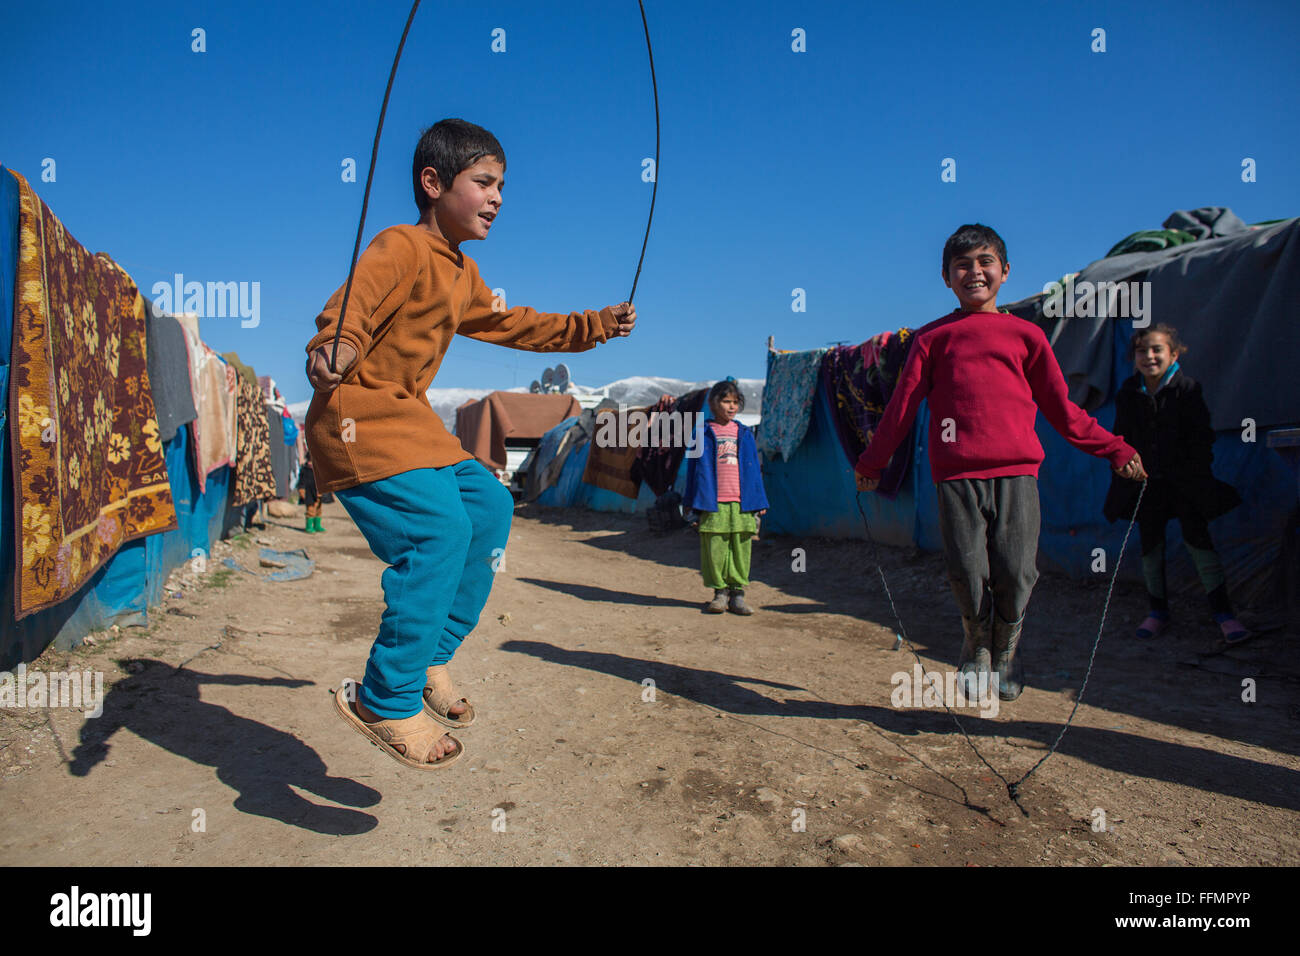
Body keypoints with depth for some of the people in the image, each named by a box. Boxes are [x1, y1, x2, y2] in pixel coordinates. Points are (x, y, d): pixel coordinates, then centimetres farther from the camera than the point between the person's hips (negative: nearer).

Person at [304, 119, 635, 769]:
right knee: (440, 526, -25)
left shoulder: (463, 275, 17)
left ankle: (428, 659, 18)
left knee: (489, 504, 10)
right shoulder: (400, 249, -14)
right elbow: (348, 310, -30)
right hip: (357, 417, -10)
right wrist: (332, 350, -53)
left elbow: (513, 325, 28)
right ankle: (386, 701, -13)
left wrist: (598, 325, 25)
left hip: (408, 420, 11)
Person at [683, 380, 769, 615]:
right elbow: (695, 467, 8)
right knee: (714, 549, -1)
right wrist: (692, 501, 4)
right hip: (713, 502, -2)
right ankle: (720, 593, 12)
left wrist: (759, 502, 10)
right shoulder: (704, 433, 7)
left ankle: (737, 595, 10)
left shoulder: (745, 434, 14)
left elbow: (754, 470, 15)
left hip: (742, 502, 2)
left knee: (740, 549, 2)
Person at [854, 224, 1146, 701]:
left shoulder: (1025, 334, 15)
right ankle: (976, 650, 23)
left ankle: (1005, 656, 21)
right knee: (967, 571, -6)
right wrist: (871, 463, 15)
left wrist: (1114, 450, 17)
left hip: (1017, 470, 1)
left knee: (1016, 571, -6)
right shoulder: (933, 337, 13)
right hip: (957, 473, -1)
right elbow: (902, 405, 14)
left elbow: (1060, 407, 19)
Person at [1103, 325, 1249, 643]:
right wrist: (1123, 478, 4)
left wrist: (1198, 478, -9)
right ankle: (1158, 611, 22)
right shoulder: (1127, 394, 3)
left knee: (1198, 540, -6)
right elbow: (1121, 441, 9)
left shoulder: (1186, 389, -5)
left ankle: (1223, 613, 5)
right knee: (1150, 546, 8)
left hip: (1183, 483, -3)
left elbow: (1201, 438, -4)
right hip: (1145, 485, 3)